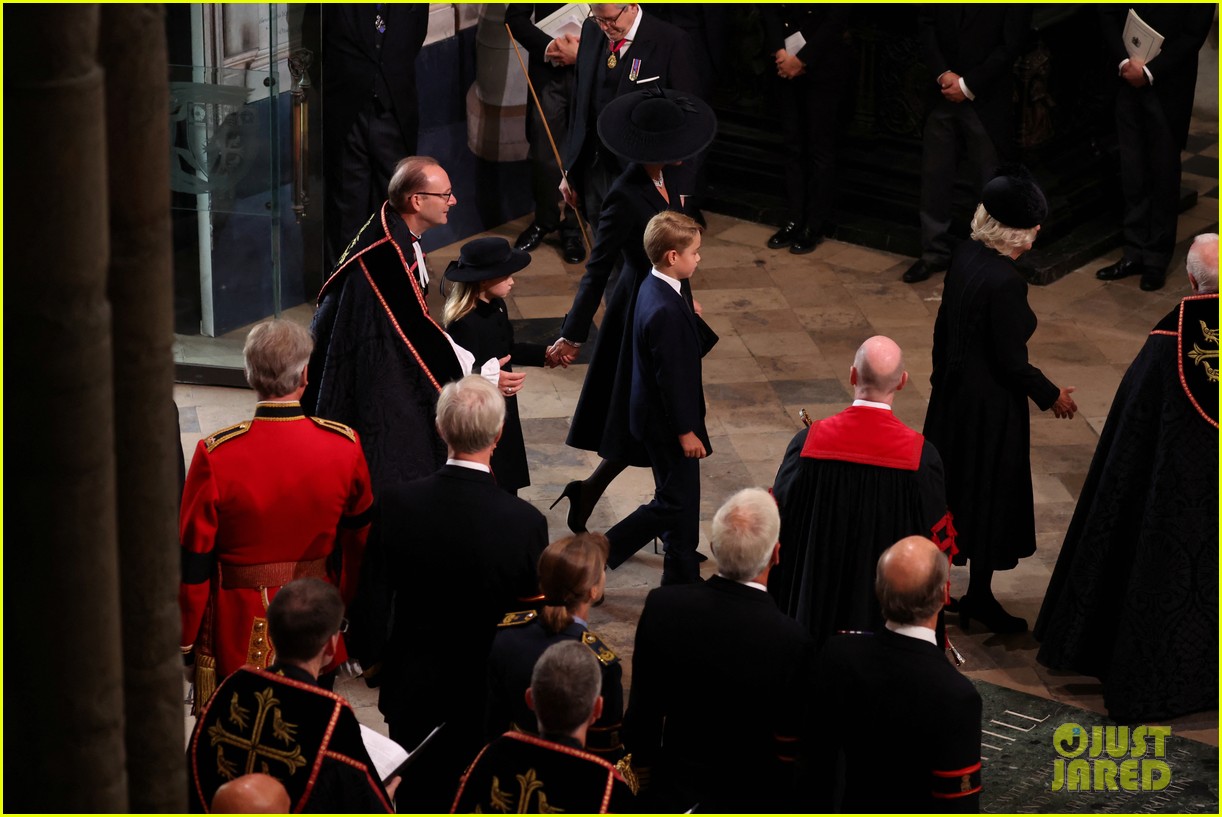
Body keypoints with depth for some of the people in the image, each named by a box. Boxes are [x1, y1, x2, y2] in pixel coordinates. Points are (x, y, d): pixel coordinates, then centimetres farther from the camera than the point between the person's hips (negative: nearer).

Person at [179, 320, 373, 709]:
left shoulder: (215, 455, -18)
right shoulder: (345, 445, -11)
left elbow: (194, 559, -11)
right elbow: (360, 541, 4)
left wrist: (185, 640, 2)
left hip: (238, 638, -2)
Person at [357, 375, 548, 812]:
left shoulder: (399, 504, -18)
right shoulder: (526, 522, -22)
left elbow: (373, 596, -9)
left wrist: (372, 660, 10)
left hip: (412, 691, 2)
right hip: (490, 694, -1)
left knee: (418, 796, 19)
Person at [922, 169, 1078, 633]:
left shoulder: (964, 256, -5)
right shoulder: (1005, 282, -29)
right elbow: (1012, 363, -23)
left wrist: (941, 375, 22)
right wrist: (1051, 396, -7)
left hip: (953, 391, 8)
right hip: (990, 402, -8)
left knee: (951, 486, 22)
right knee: (991, 493, 9)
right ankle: (979, 598, 23)